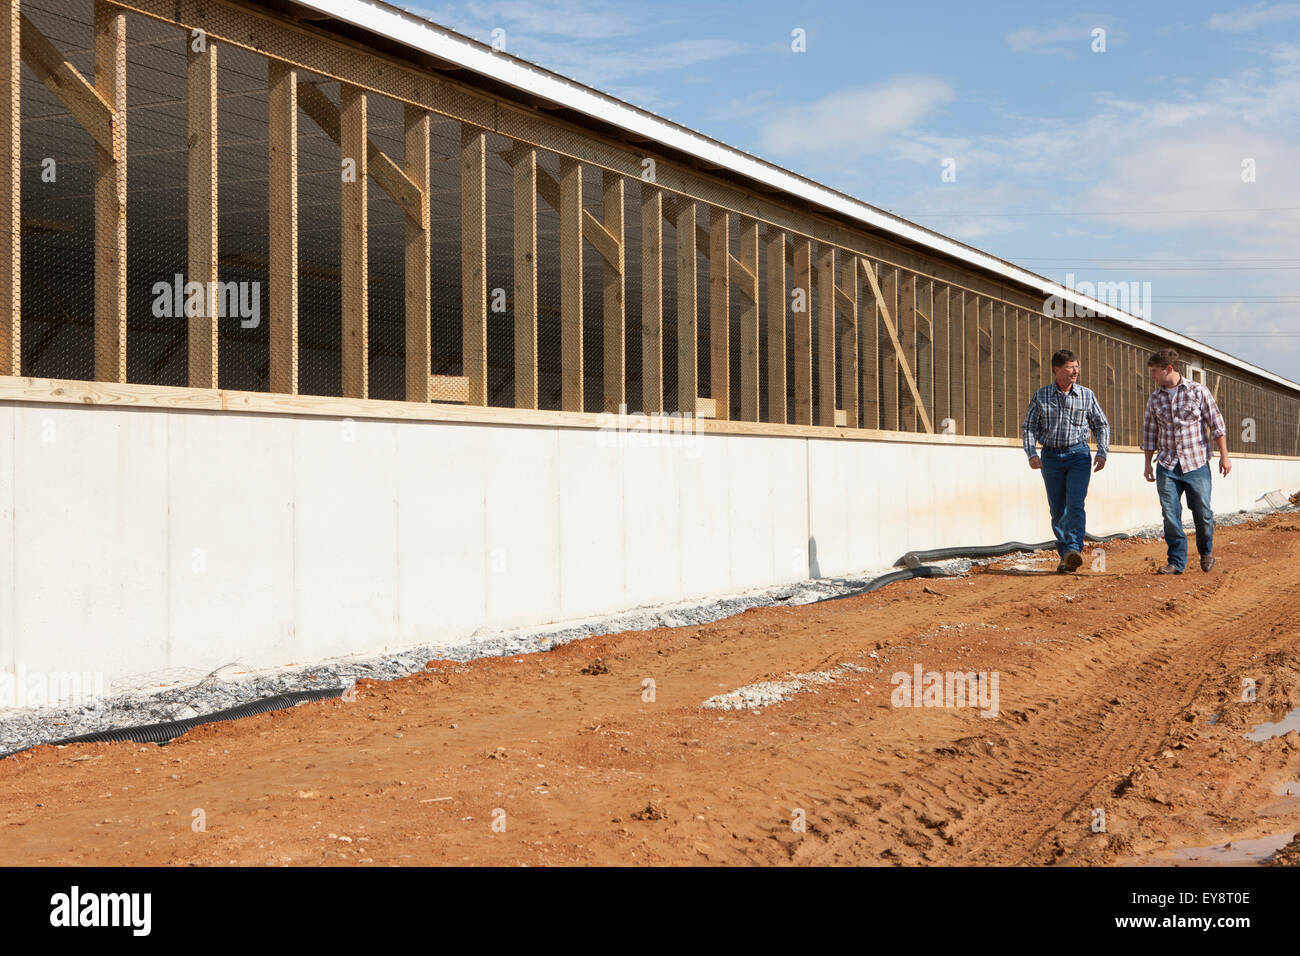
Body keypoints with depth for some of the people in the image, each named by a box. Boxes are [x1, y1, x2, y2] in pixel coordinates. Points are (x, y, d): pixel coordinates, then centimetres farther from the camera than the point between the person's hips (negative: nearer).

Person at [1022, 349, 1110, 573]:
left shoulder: (1086, 395, 5)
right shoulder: (1041, 396, 4)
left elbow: (1101, 425, 12)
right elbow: (1029, 427, 5)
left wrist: (1102, 452, -1)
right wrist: (1032, 453, -9)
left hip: (1078, 455, -1)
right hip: (1051, 456, 1)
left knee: (1075, 504, -17)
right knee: (1057, 510, 5)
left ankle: (1074, 550, -27)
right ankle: (1065, 556, 13)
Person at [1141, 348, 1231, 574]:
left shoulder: (1198, 391, -1)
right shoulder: (1154, 399, 8)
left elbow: (1217, 424, 1)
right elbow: (1149, 434, 15)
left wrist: (1224, 456, -2)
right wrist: (1148, 464, 11)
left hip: (1196, 464, -2)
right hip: (1167, 466, 3)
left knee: (1202, 513, 0)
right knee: (1170, 515, -5)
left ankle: (1206, 551, 26)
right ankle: (1176, 561, 4)